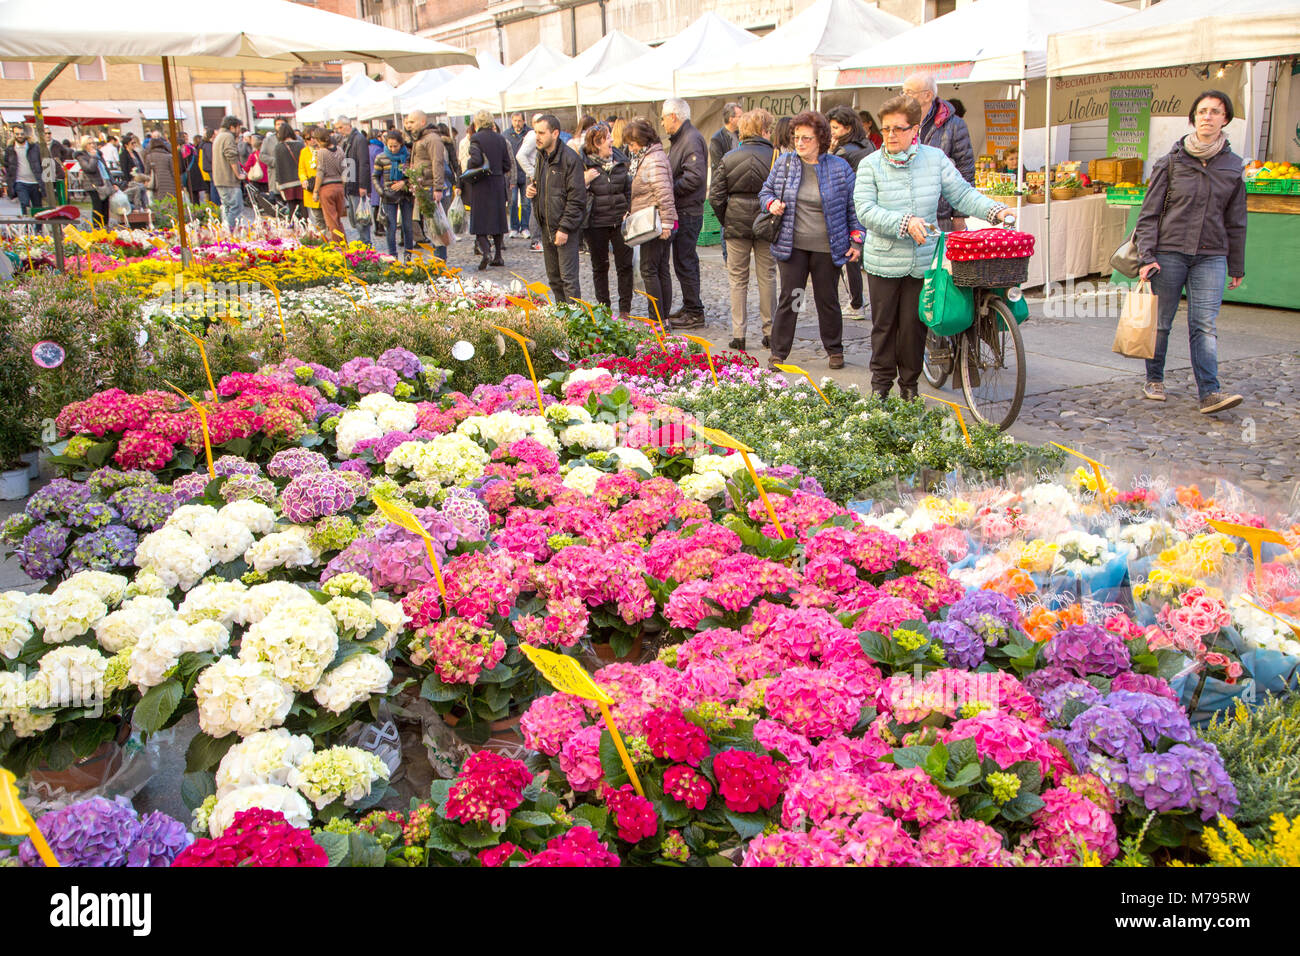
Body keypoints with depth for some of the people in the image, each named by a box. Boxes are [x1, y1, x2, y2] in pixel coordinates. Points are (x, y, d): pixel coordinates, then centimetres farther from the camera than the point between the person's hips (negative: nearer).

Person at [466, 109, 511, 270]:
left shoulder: (476, 138, -9)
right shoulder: (500, 139, 5)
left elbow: (476, 159, -22)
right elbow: (507, 165, 5)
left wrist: (470, 172, -4)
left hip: (481, 184, -4)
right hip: (498, 184, 4)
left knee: (479, 220, 1)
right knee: (497, 219, 12)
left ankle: (486, 251, -19)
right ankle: (498, 256, 15)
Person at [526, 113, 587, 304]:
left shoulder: (570, 159, -14)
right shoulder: (541, 156, 12)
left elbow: (576, 198, -15)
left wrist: (565, 228, -18)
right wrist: (532, 189, 4)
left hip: (566, 229, -8)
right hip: (546, 227, 8)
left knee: (568, 277, -8)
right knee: (554, 277, 14)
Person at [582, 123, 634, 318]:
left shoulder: (619, 160, 7)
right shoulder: (583, 163, -6)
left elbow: (629, 188, 16)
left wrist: (628, 210, 6)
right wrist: (585, 181, -21)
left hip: (620, 221, 3)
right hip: (596, 223, -3)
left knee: (625, 265, 3)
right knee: (600, 266, 8)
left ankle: (625, 309, 12)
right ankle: (604, 307, 19)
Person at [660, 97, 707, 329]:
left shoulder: (692, 140, -15)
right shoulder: (679, 139, 18)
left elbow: (696, 176, -25)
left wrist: (671, 189, -18)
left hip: (688, 213, -11)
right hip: (682, 212, 11)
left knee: (685, 262, -6)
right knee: (685, 260, 16)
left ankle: (694, 314, 0)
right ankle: (689, 307, 25)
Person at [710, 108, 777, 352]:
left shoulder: (728, 158, -3)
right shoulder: (775, 156, -8)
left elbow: (715, 196, -5)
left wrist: (726, 221, 7)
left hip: (736, 224, 1)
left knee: (738, 279, 8)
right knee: (767, 277, 10)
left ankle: (738, 334, 7)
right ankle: (769, 331, 14)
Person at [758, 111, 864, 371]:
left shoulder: (839, 167, -1)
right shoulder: (783, 163, 3)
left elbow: (852, 207, 3)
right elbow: (765, 192, 14)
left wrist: (856, 240, -1)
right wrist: (772, 203, -9)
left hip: (827, 249, -1)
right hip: (792, 246, 1)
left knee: (828, 300, 9)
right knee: (788, 300, 2)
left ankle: (835, 350, 24)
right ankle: (778, 353, 10)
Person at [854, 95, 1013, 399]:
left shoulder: (935, 159, 2)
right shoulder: (870, 165, -5)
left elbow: (962, 194, 3)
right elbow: (866, 210, -14)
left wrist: (995, 210, -13)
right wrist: (905, 222, -26)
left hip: (922, 261, 1)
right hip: (884, 261, -1)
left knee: (914, 325, 8)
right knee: (884, 325, 9)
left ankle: (909, 383, 24)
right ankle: (881, 383, 25)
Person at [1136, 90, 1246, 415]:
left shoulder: (1232, 166, 9)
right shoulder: (1171, 162, 1)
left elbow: (1236, 221, 14)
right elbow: (1149, 213, 0)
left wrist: (1237, 267, 15)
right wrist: (1146, 256, -10)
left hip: (1211, 256, 1)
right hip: (1169, 252, -1)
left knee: (1205, 325, -7)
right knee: (1161, 321, 6)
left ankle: (1209, 392, -11)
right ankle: (1154, 379, 23)